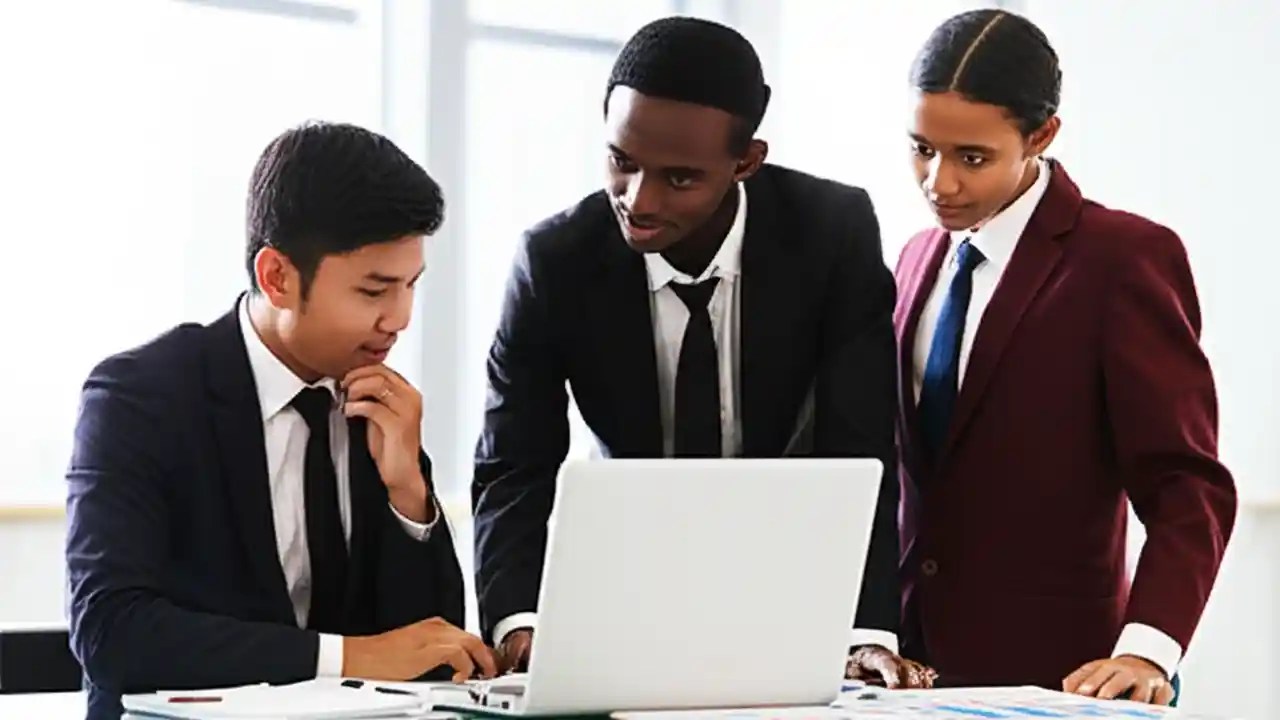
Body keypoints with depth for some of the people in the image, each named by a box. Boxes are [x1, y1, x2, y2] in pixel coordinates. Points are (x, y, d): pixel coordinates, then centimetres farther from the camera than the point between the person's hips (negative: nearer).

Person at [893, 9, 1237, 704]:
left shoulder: (1124, 257, -9)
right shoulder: (919, 259, 11)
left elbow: (1186, 483, -13)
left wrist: (1146, 650, -26)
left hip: (1049, 669, -5)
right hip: (916, 664, 5)